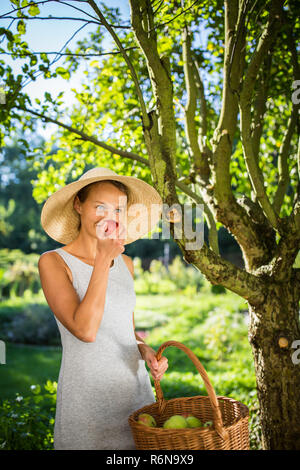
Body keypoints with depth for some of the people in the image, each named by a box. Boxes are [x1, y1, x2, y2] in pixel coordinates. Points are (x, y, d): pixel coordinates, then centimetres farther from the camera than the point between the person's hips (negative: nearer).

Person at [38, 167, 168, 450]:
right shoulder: (53, 262, -10)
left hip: (137, 390, 5)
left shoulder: (125, 263, 6)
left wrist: (147, 352, -6)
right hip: (86, 399, -5)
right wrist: (103, 259, -22)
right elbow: (85, 330, -22)